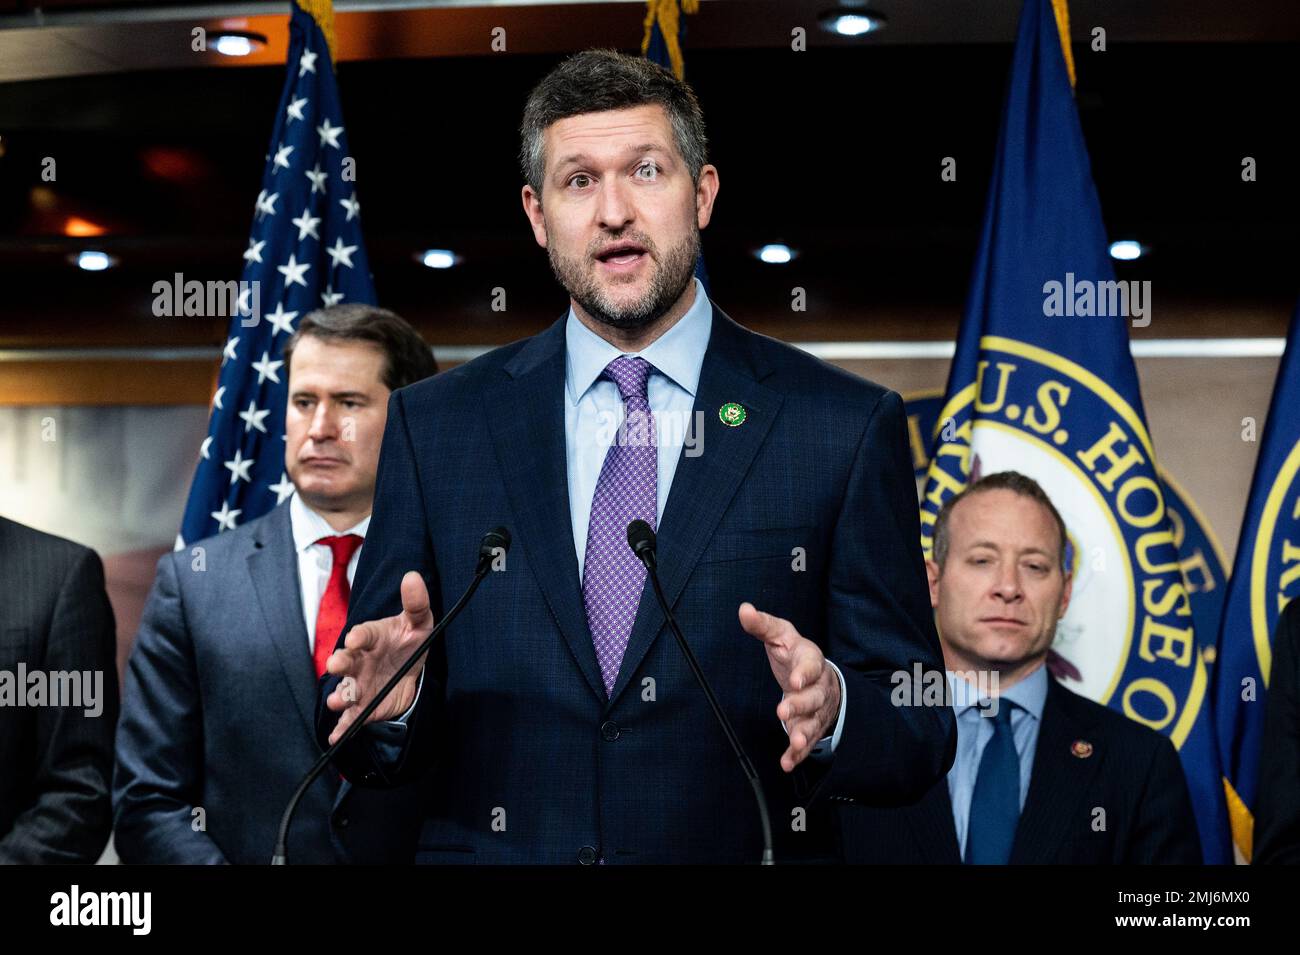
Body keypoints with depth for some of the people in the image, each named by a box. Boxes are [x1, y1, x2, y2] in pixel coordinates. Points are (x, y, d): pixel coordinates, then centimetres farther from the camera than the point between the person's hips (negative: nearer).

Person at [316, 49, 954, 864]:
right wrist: (392, 704, -18)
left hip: (744, 853, -1)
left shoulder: (846, 428, -5)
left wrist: (830, 709, -25)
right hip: (492, 847, 1)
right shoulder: (434, 426, 0)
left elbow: (921, 740, -6)